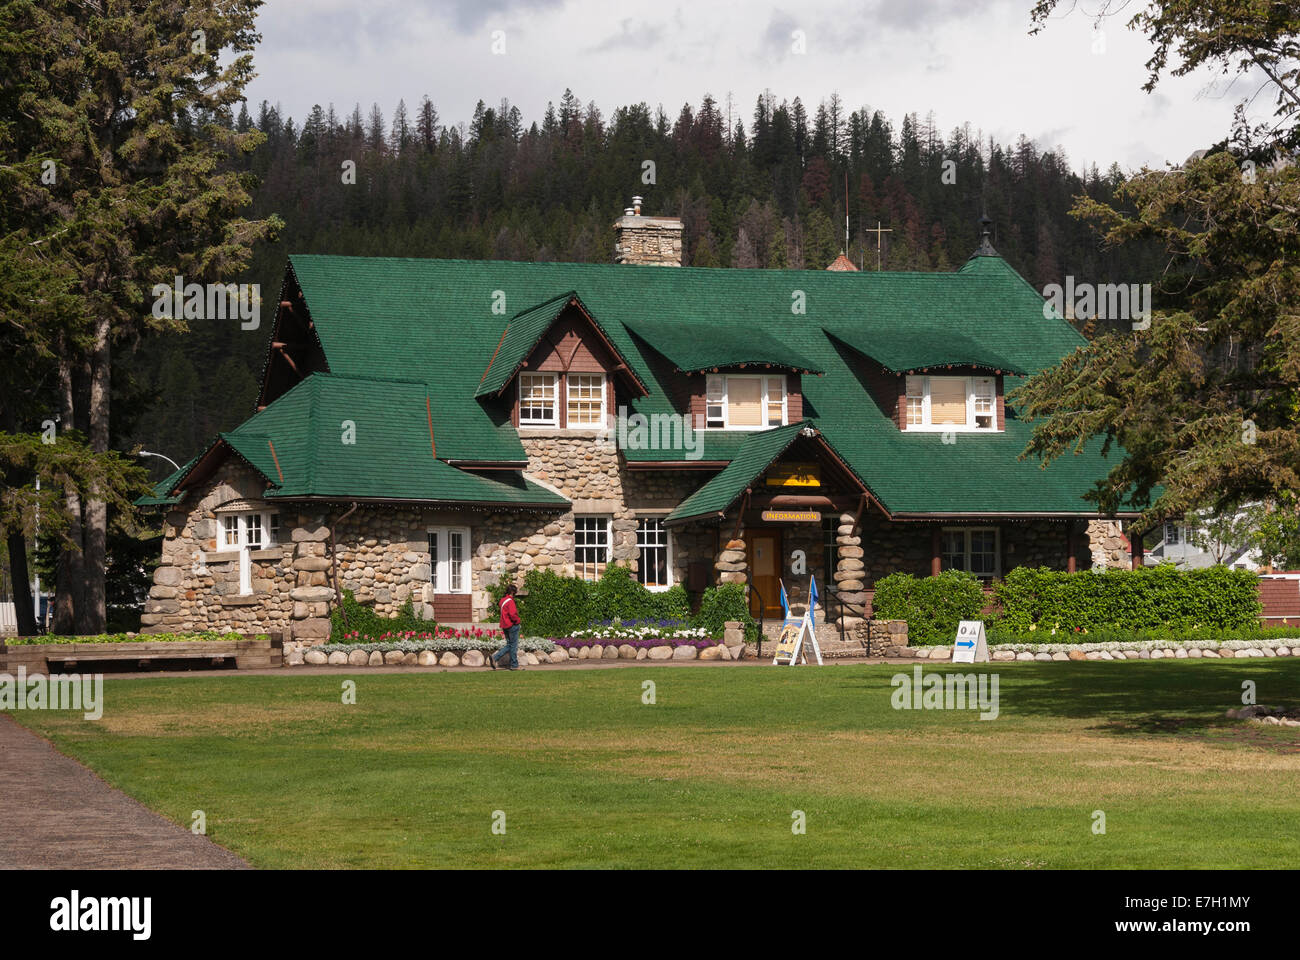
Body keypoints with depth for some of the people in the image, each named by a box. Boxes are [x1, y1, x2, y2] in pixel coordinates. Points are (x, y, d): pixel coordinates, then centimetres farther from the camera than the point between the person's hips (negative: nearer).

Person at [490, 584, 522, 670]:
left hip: (505, 626, 9)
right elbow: (512, 614, -27)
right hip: (512, 625, -9)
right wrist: (517, 620, -9)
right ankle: (514, 665, 9)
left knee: (509, 645, 15)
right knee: (513, 646, 2)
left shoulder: (503, 600, 10)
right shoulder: (510, 601, -18)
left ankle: (494, 658, 4)